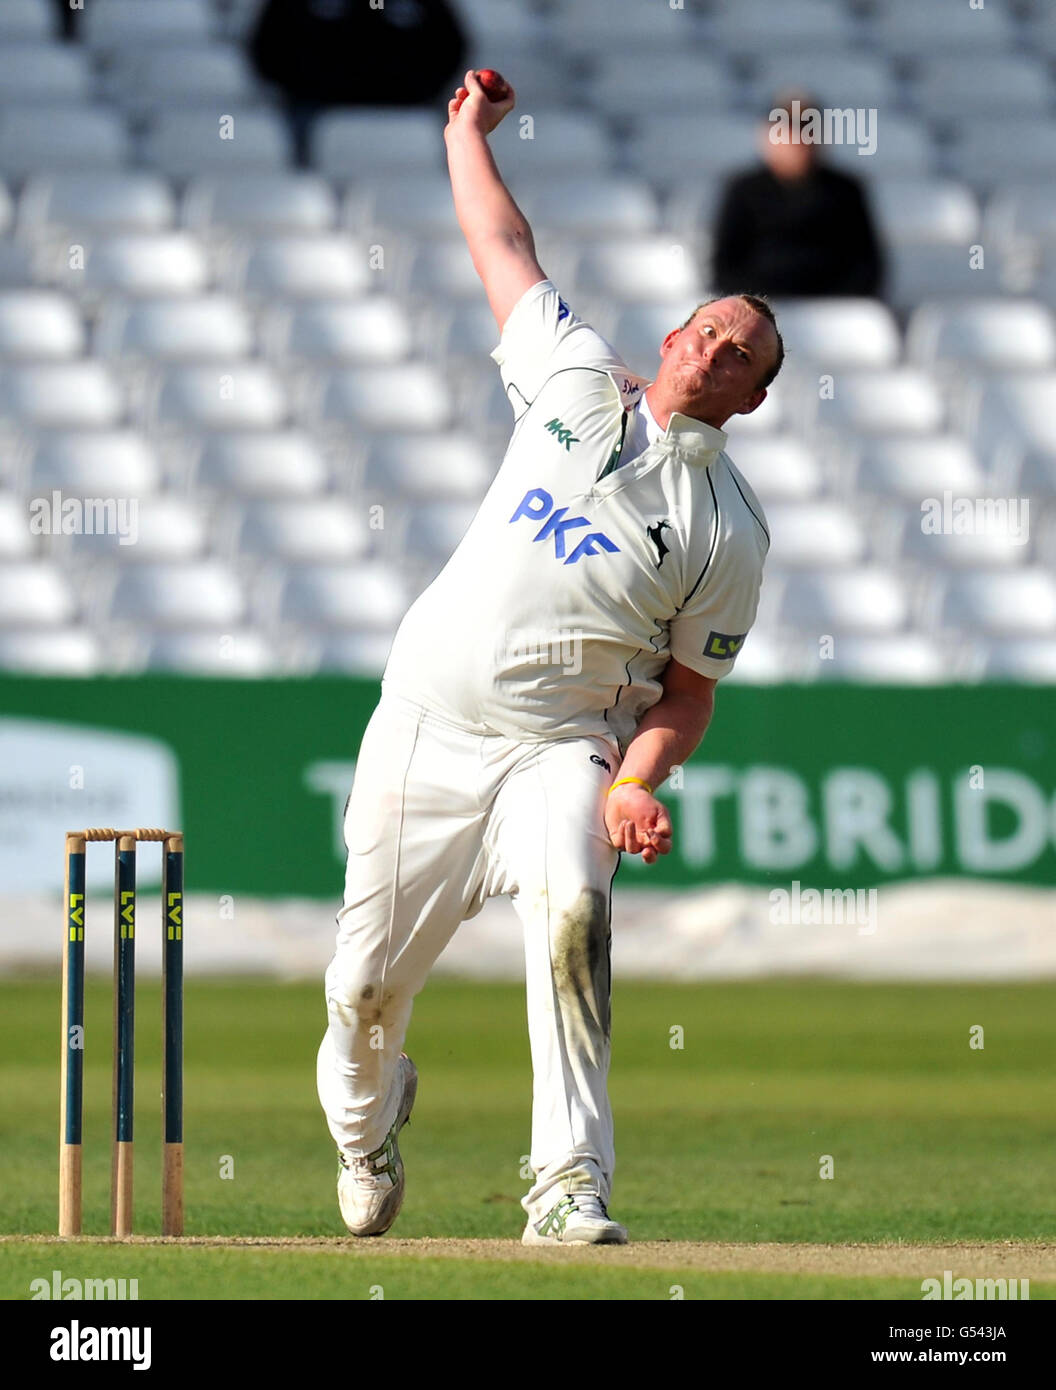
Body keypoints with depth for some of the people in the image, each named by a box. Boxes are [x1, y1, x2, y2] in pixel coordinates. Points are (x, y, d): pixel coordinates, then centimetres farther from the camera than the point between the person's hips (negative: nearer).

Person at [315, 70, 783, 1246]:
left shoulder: (730, 530, -1)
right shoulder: (577, 379, 6)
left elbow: (688, 692, -1)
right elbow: (503, 248, 17)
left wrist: (637, 783, -18)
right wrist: (467, 131, 23)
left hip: (560, 749, -3)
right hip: (425, 724, 3)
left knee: (570, 908, -33)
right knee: (368, 982, 5)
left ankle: (569, 1187, -33)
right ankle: (364, 1118, 41)